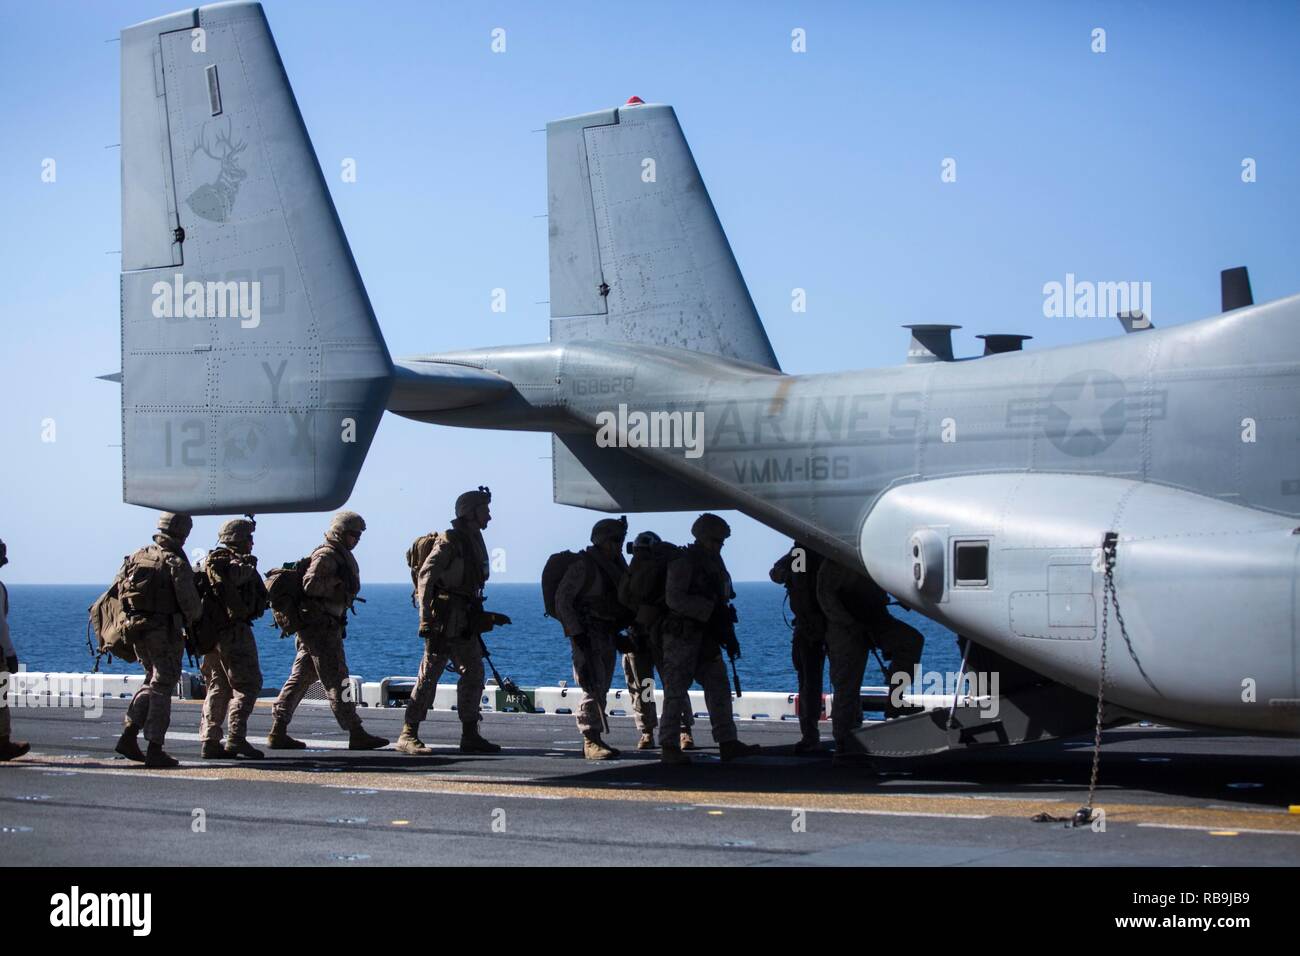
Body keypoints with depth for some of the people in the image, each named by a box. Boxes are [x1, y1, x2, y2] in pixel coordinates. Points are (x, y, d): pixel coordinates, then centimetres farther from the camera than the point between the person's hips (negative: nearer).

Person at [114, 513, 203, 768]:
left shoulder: (138, 556, 6)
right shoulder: (177, 564, -14)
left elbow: (120, 592, 10)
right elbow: (190, 603, -16)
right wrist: (194, 616, 6)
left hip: (137, 631, 6)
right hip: (165, 633, -6)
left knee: (153, 683, 21)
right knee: (162, 689, 1)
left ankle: (128, 736, 9)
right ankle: (155, 751, 1)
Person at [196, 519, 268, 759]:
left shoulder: (206, 563, 12)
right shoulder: (242, 565, -9)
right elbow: (261, 599, -8)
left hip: (209, 631, 7)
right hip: (234, 630, -7)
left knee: (218, 686, 13)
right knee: (247, 685, -2)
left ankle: (210, 741, 9)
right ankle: (236, 738, -12)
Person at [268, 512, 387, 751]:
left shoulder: (340, 556, 20)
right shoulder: (326, 556, -13)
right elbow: (310, 585, -25)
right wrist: (337, 580, -18)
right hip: (322, 627, -11)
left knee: (300, 678, 9)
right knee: (336, 681, -7)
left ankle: (278, 732, 9)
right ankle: (356, 735, -6)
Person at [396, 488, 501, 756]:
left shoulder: (475, 542, 18)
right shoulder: (449, 541, -9)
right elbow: (425, 576, -15)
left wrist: (479, 619, 21)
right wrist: (426, 618, -22)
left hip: (464, 623, 9)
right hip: (444, 620, -9)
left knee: (474, 674, 8)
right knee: (429, 675, -8)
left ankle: (470, 736, 13)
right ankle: (408, 735, -6)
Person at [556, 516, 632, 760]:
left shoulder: (615, 565, 14)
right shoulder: (584, 566, -12)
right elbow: (563, 598, -14)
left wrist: (617, 632, 15)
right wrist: (576, 632, -19)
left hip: (608, 636, 9)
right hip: (587, 635, -9)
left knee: (601, 688, 10)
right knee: (593, 687, -14)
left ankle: (594, 740, 16)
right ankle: (591, 741, -13)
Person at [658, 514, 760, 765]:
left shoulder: (714, 561, 15)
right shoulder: (683, 562, -11)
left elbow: (722, 600, 21)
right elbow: (675, 598, -21)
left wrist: (729, 636, 15)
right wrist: (710, 608, -24)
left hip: (707, 638, 9)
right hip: (682, 637, -9)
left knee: (719, 688, 5)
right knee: (676, 692, -5)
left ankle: (727, 743, 6)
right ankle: (668, 748, -2)